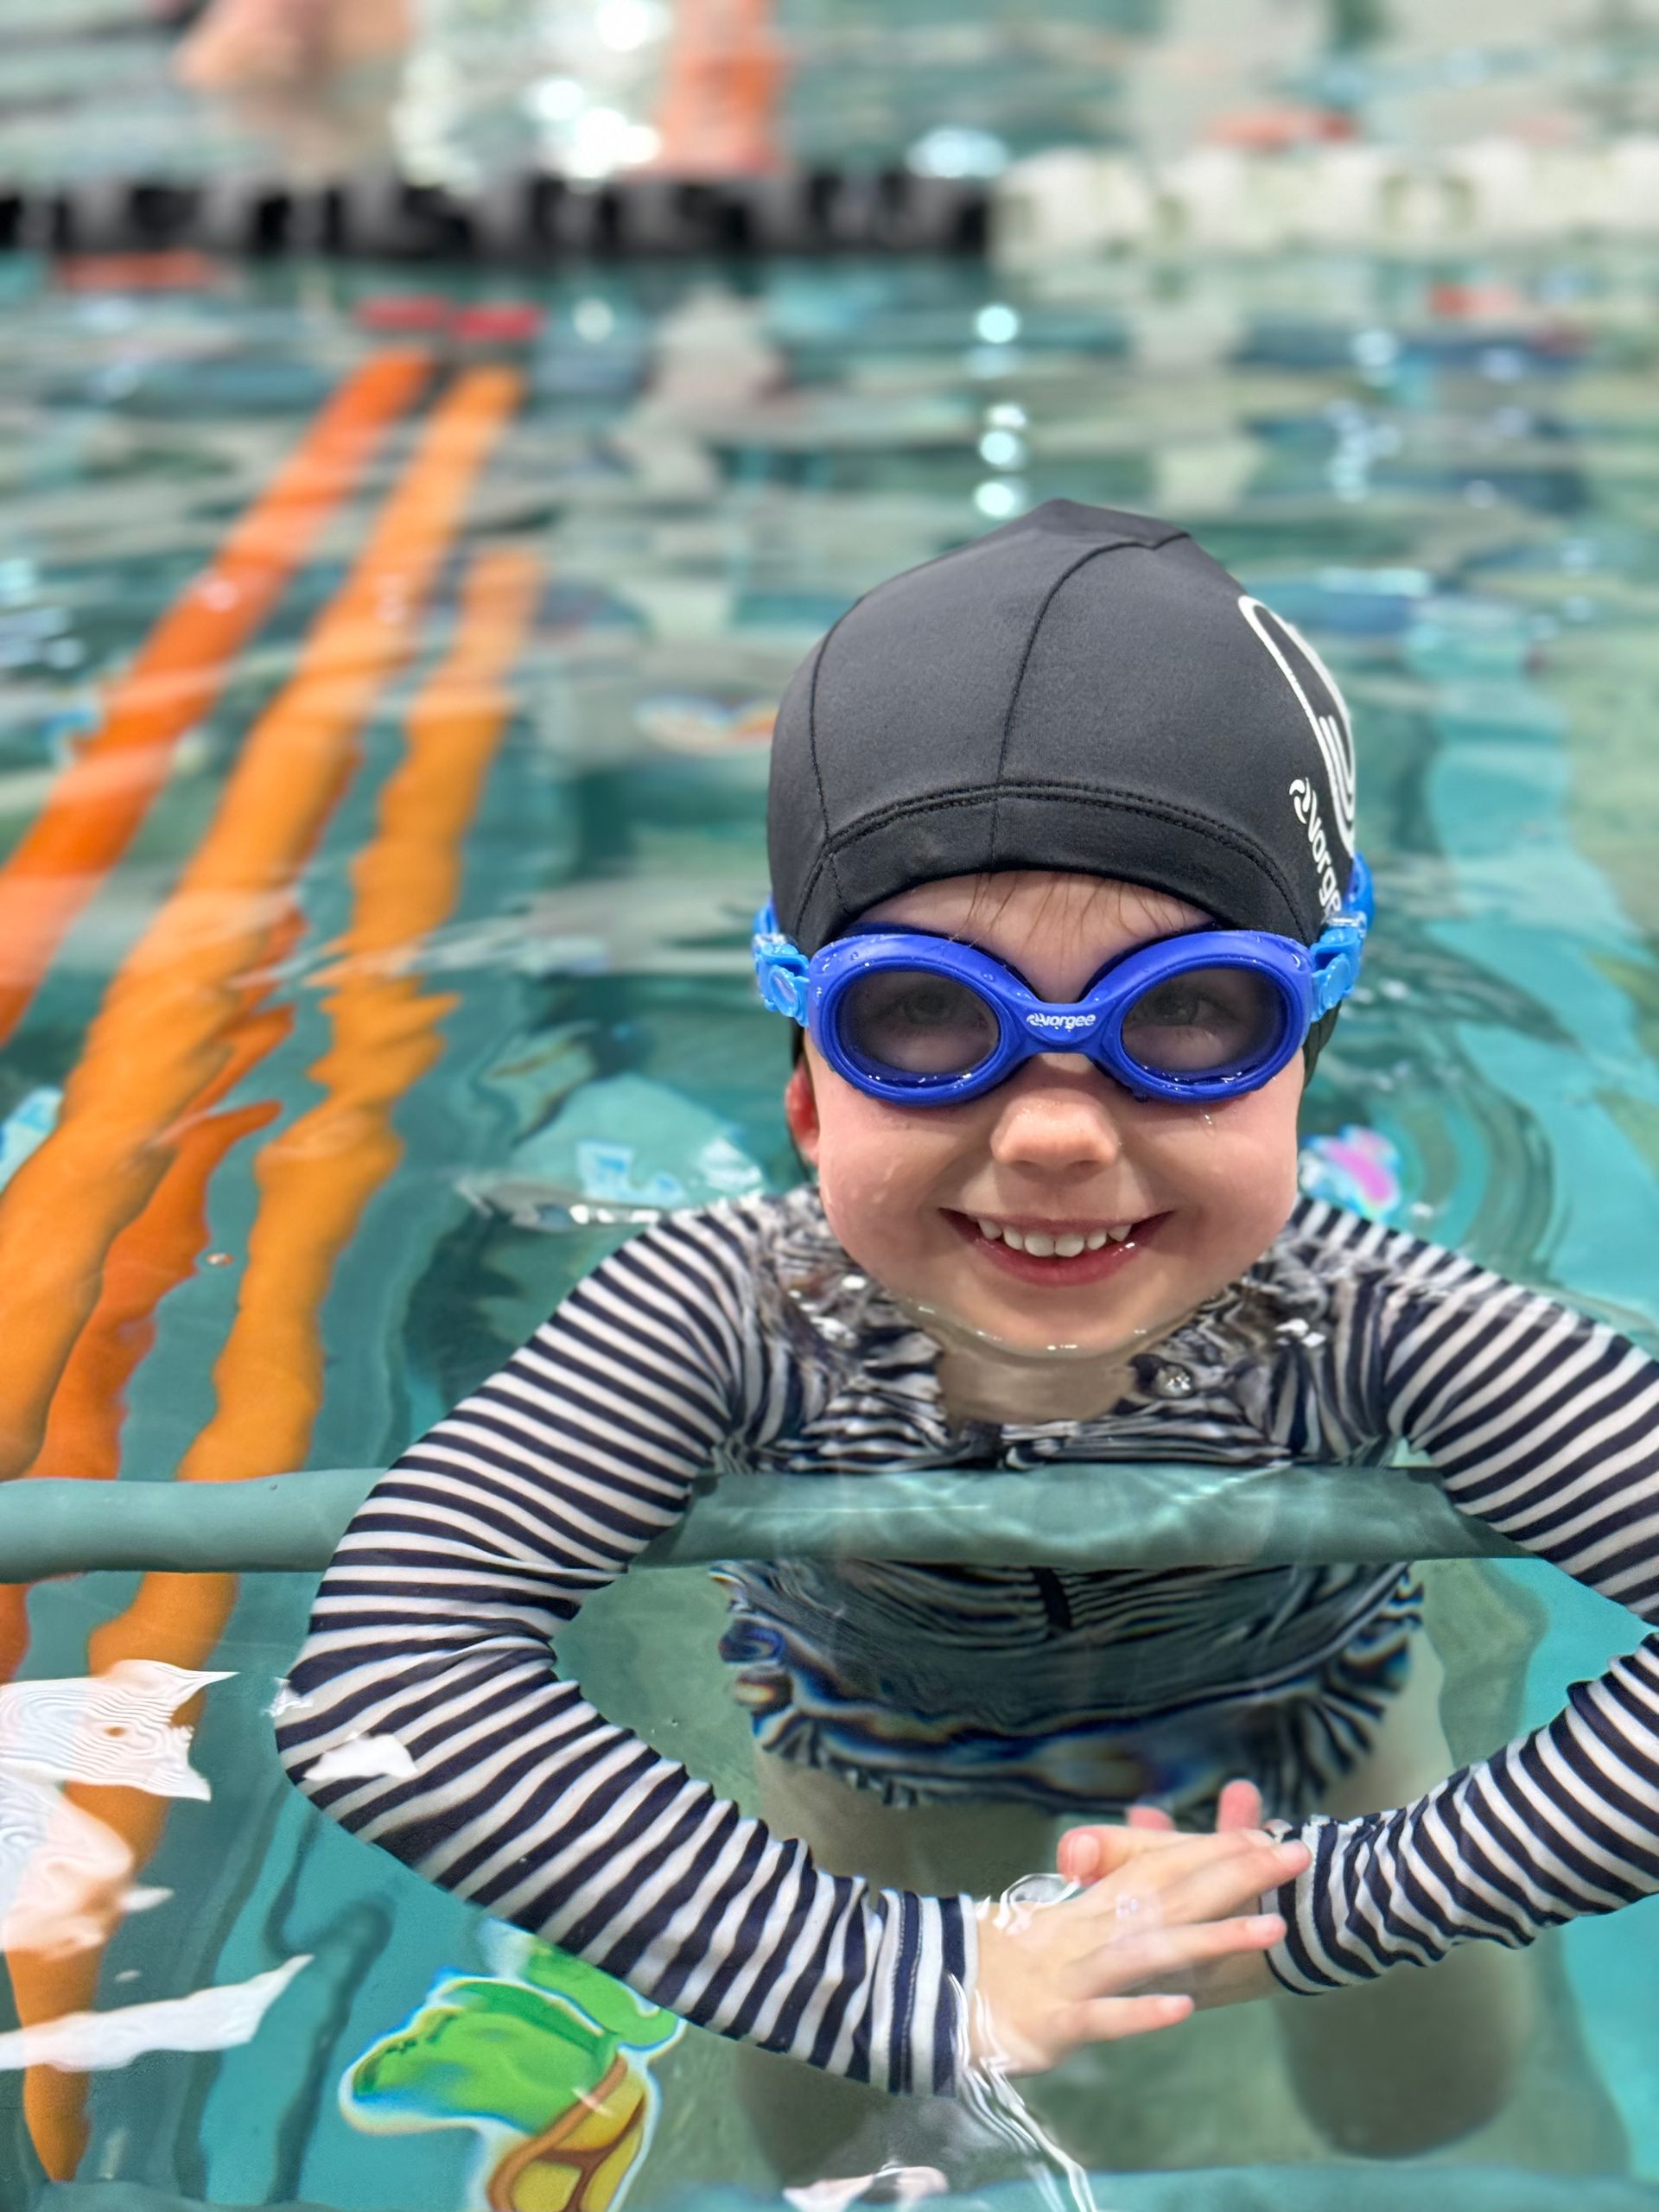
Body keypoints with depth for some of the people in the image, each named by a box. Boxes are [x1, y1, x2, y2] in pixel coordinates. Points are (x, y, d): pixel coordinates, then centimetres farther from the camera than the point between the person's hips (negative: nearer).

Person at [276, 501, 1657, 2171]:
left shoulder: (1362, 1326, -41)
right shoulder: (728, 1319, -42)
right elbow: (380, 1685, -54)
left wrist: (1341, 1906, -47)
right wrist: (929, 1983, -53)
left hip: (1295, 1781, 0)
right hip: (880, 1800, 0)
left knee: (1426, 2120, 28)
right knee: (807, 2146, 27)